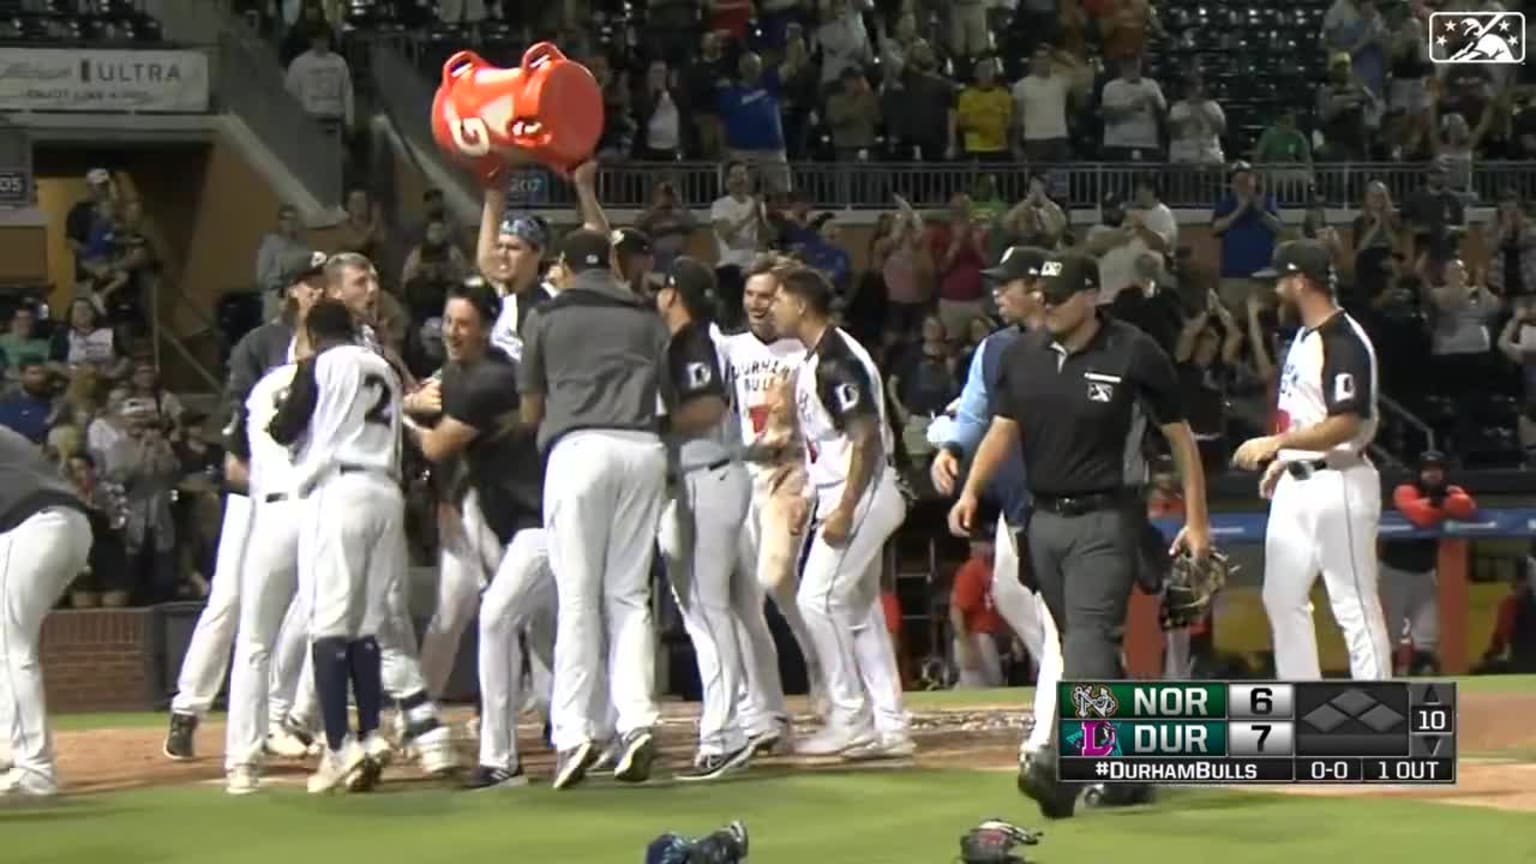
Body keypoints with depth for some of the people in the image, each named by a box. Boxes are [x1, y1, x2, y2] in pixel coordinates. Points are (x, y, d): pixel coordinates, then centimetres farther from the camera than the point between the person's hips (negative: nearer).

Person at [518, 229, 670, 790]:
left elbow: (529, 412, 16)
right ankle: (637, 722, -3)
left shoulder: (548, 317, 10)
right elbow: (672, 397, 14)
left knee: (578, 596, -1)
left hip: (579, 448, -3)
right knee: (629, 593, 9)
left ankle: (574, 731, -8)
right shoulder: (647, 317, 17)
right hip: (644, 447, 3)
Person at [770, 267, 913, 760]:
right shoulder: (813, 359, 14)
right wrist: (811, 495, 18)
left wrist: (844, 510, -23)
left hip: (861, 495, -11)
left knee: (818, 600, -10)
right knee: (861, 608, 11)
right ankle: (889, 727, 13)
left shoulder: (836, 361, -18)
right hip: (840, 496, 11)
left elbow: (867, 438, -22)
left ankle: (850, 721, -5)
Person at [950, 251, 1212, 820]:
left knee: (1089, 635, -17)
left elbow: (1180, 436, -1)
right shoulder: (1023, 355, 8)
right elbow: (1002, 430, 9)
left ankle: (1060, 764, -29)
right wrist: (971, 490, -9)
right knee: (1083, 642, 11)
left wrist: (1197, 522, -3)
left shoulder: (1134, 354, -7)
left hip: (1106, 520, -6)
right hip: (1044, 518, 6)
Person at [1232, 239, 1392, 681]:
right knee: (1282, 598, 14)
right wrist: (1281, 458, 20)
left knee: (1356, 607, -7)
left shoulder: (1343, 342, -18)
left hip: (1336, 484, -11)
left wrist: (1276, 442, -26)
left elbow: (1346, 425, -25)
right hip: (1295, 484, 11)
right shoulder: (1305, 336, 13)